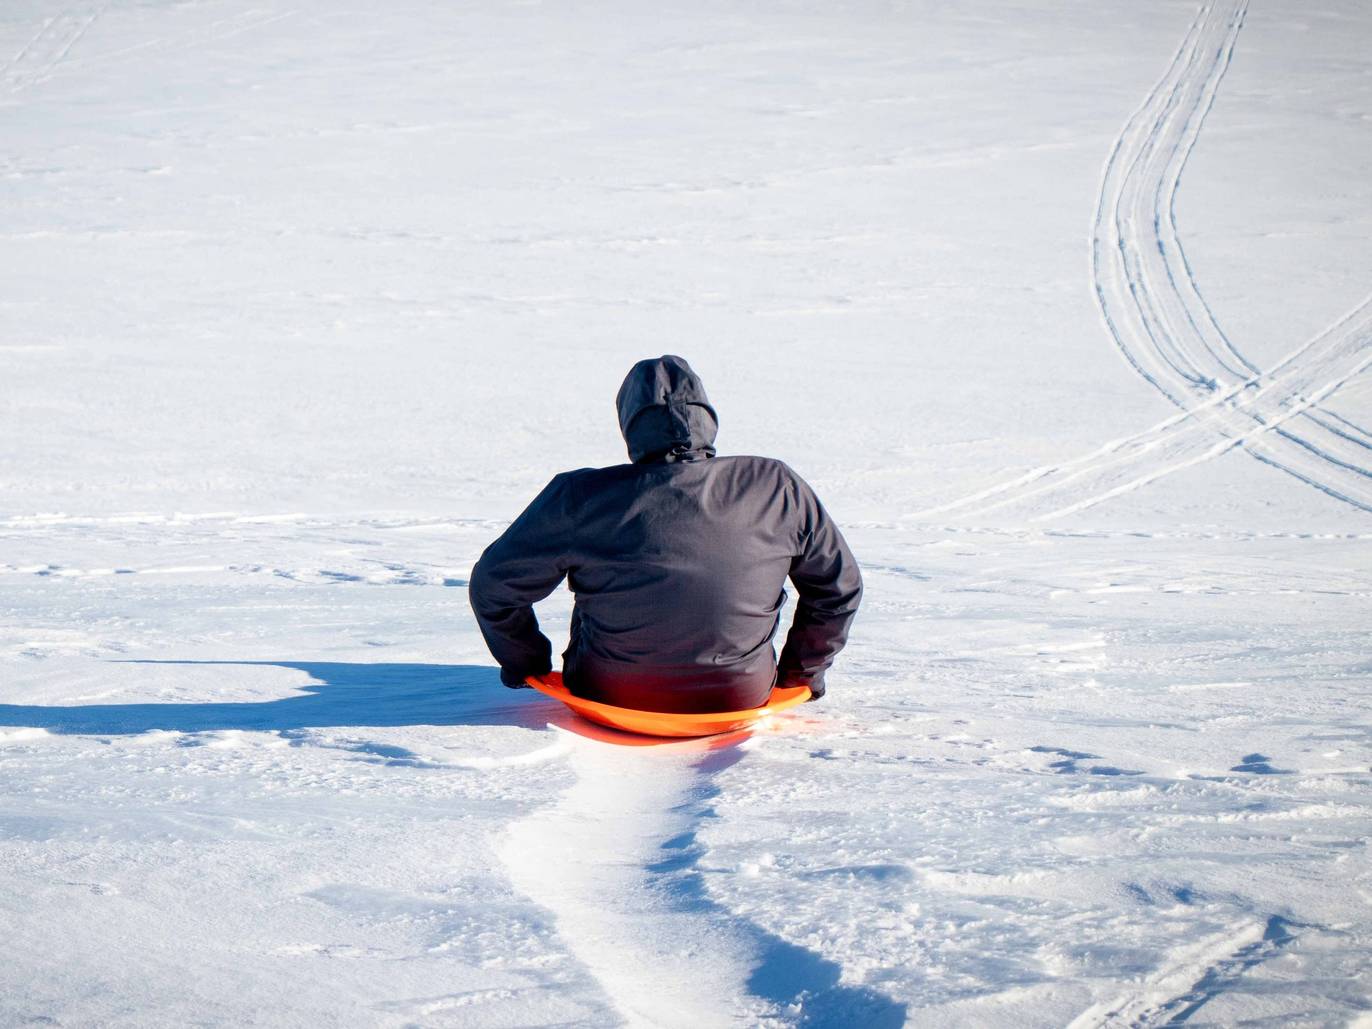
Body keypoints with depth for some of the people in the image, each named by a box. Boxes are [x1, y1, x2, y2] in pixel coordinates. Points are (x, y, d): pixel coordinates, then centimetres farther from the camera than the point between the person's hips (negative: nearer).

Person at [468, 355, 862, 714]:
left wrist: (525, 663, 12)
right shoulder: (776, 486, -12)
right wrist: (801, 670, 16)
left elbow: (495, 584, -6)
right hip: (742, 696, 0)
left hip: (611, 695, 0)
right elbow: (840, 585, 0)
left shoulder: (579, 497, -17)